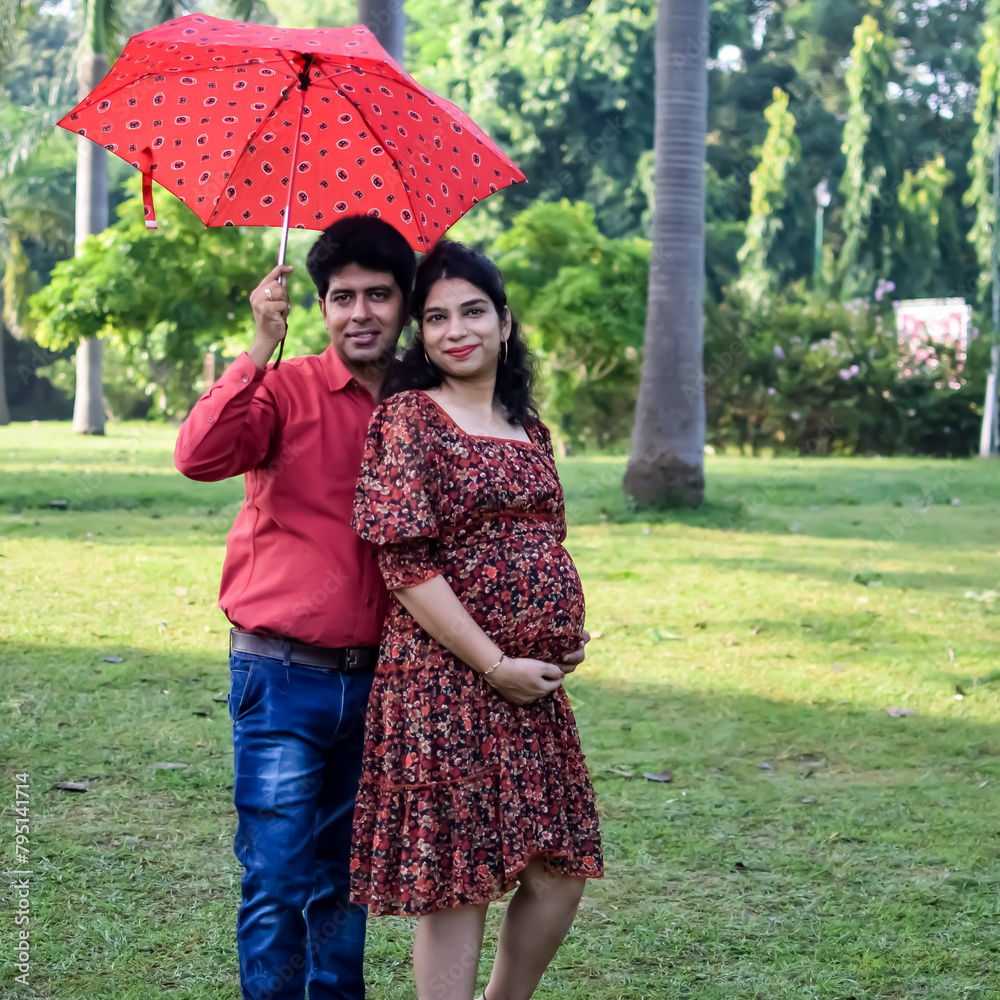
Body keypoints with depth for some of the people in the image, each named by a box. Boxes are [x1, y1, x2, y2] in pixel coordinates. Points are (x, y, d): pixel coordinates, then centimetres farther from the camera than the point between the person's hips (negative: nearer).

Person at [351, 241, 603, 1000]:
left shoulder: (528, 428, 15)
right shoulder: (408, 418, -6)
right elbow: (404, 561, -14)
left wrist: (558, 648, 6)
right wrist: (494, 665, -16)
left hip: (533, 682, 7)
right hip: (445, 679, -7)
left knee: (560, 869, 9)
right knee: (457, 882, -2)